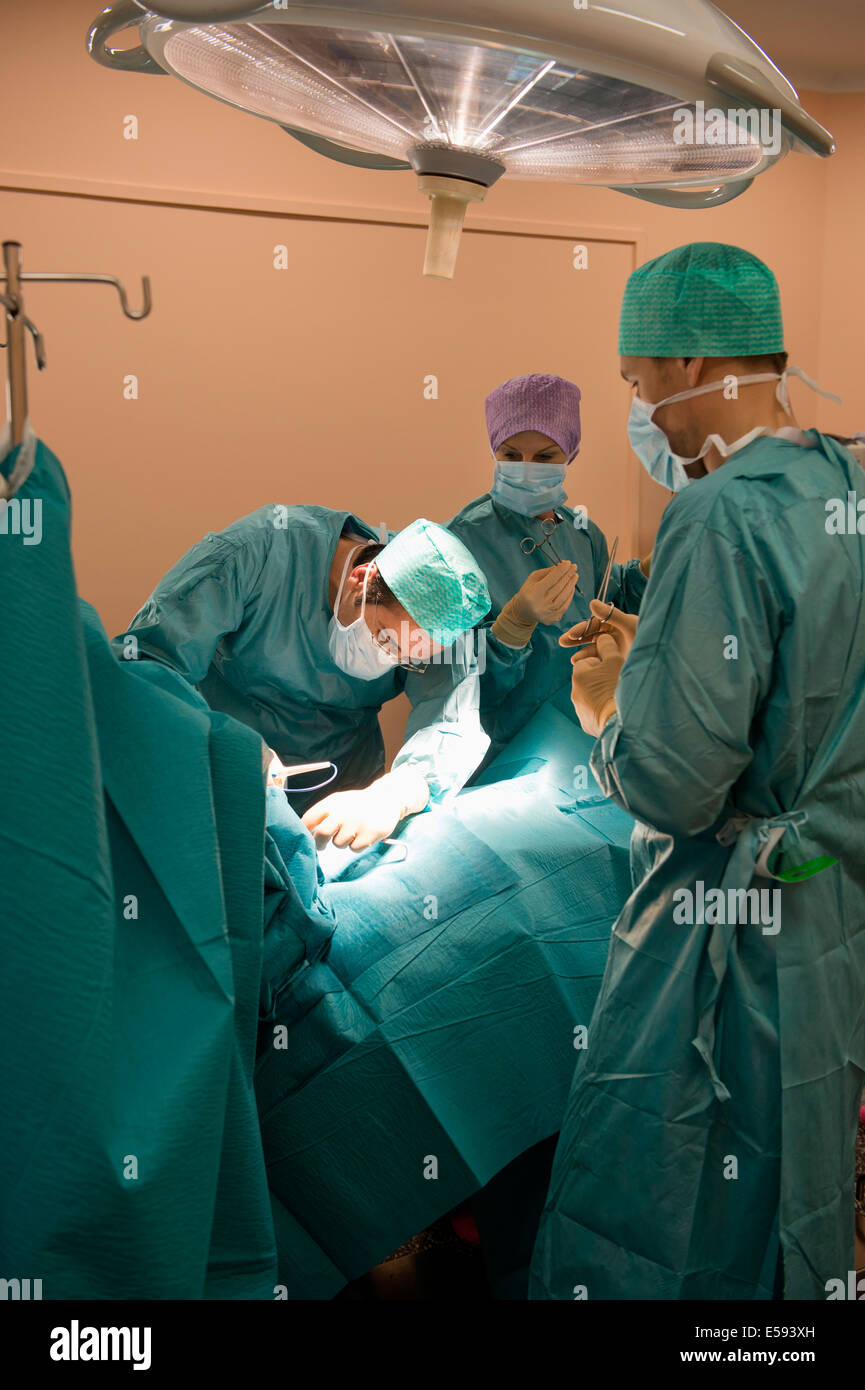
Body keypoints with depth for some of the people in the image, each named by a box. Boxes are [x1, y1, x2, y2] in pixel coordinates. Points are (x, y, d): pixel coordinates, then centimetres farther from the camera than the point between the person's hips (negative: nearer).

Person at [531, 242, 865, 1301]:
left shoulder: (723, 516, -22)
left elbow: (673, 783, -25)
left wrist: (604, 706, -5)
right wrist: (650, 658, 15)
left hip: (733, 933, -9)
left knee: (638, 1231, 7)